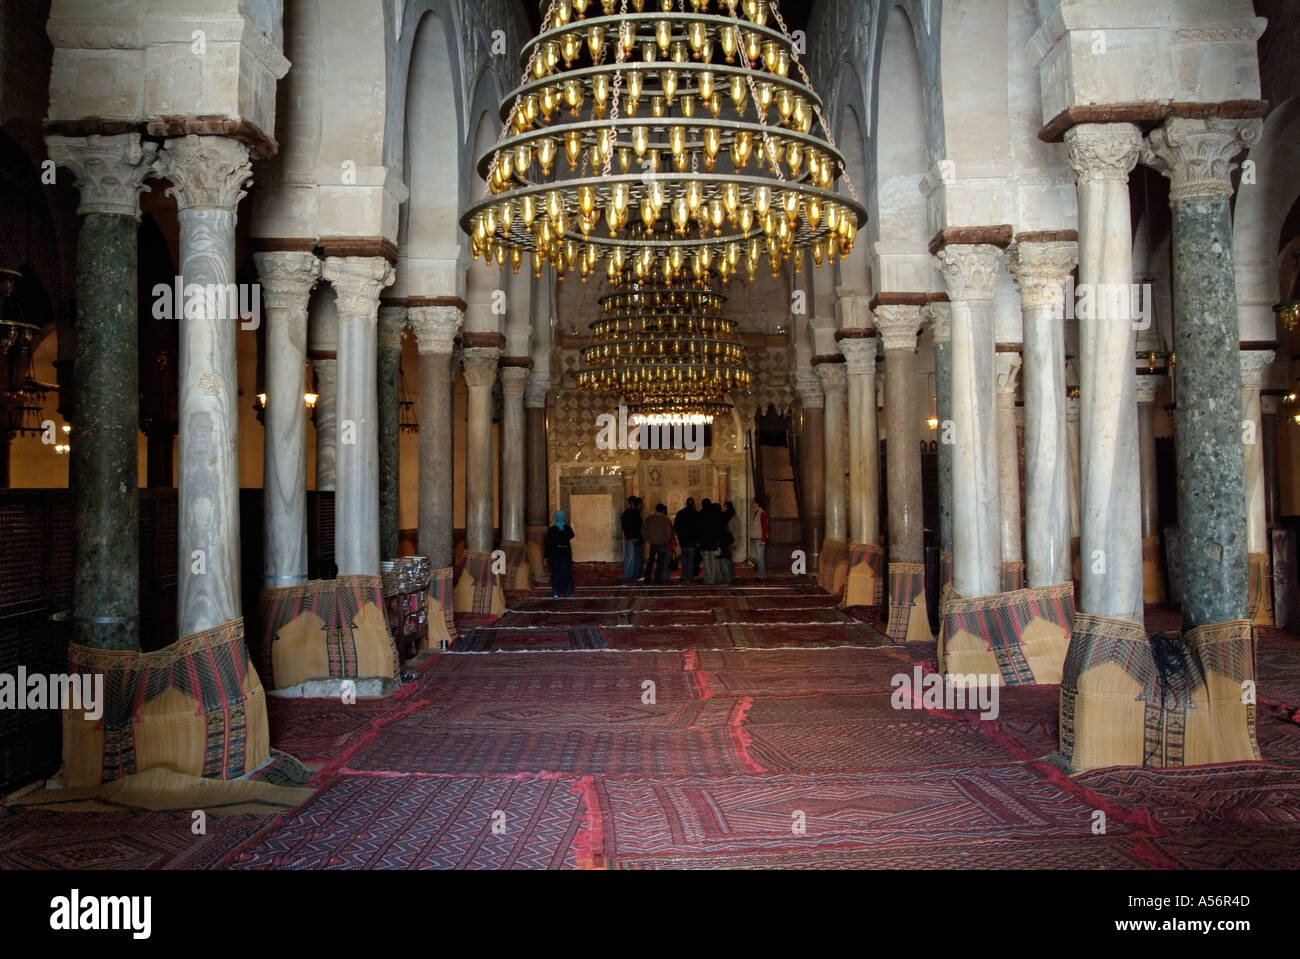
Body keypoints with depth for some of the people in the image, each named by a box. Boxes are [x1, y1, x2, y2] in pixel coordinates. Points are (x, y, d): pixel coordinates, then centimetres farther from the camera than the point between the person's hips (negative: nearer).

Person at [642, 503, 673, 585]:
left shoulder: (649, 518, 1)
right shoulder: (665, 519, -9)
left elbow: (643, 530, 4)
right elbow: (668, 532, -11)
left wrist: (648, 539, 13)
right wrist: (666, 541, 3)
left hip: (652, 543, 3)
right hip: (662, 544, -3)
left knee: (650, 561, 15)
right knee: (660, 562, 4)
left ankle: (647, 578, 13)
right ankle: (657, 580, 3)